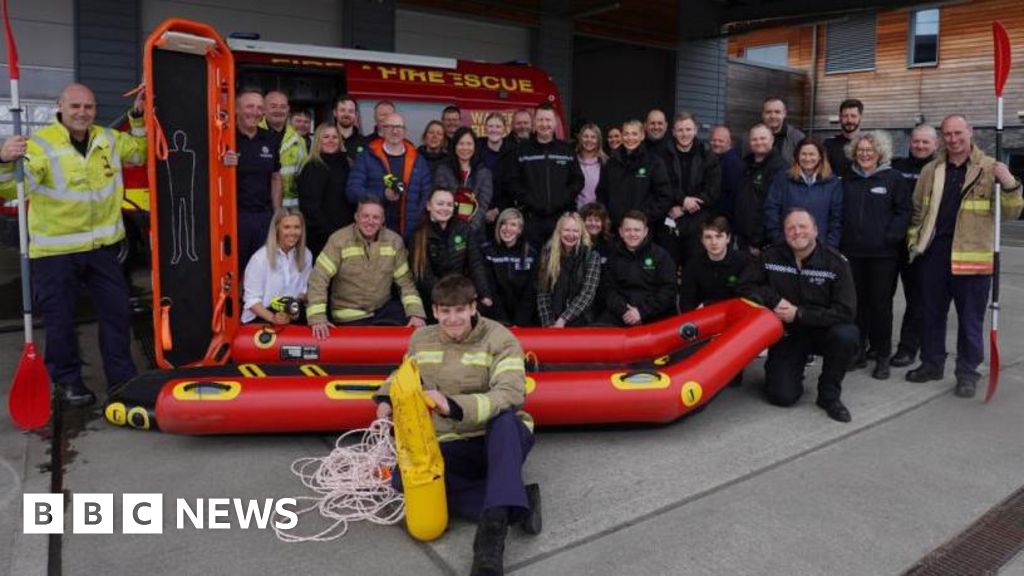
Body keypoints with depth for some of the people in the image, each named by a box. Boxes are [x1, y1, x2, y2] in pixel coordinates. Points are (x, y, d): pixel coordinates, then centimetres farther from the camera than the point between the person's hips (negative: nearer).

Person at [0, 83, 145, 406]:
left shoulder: (108, 139, 4)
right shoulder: (40, 143, -14)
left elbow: (139, 154, 22)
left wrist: (138, 118, 9)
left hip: (101, 246, 5)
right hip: (55, 250, -5)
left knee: (116, 311, 10)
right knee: (60, 319, 4)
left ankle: (122, 377, 24)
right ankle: (67, 381, 23)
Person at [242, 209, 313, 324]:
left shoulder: (306, 255, 0)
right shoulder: (260, 258, -12)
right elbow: (251, 299, -12)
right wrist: (272, 318, -27)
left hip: (291, 318, 3)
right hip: (259, 320, -3)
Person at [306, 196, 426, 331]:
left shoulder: (394, 241, -2)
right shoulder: (339, 240, -11)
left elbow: (405, 281, 2)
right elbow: (318, 279, -14)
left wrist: (416, 313, -12)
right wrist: (318, 318, -24)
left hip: (384, 308, 3)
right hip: (350, 316, -2)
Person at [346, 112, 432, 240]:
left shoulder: (418, 161, 13)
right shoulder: (366, 158, 5)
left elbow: (427, 194, 12)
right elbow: (352, 190, -2)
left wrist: (419, 219, -4)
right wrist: (382, 195, -16)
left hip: (409, 232, 2)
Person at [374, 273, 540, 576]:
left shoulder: (499, 339, -11)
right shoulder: (421, 338, 4)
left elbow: (510, 395, -27)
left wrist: (453, 406, -39)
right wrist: (386, 398, 4)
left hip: (501, 443, -3)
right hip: (451, 447, 4)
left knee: (504, 417, -38)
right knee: (404, 476, -25)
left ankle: (493, 529, -43)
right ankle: (515, 504, -26)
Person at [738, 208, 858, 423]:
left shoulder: (835, 262, -13)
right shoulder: (771, 256, -6)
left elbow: (846, 312, -19)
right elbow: (745, 286, -1)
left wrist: (799, 314, -22)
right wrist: (775, 300, -17)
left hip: (821, 331, 0)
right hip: (786, 334, 0)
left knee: (847, 335, -35)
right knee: (783, 396, -16)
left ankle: (829, 396, -11)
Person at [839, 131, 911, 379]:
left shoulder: (894, 179, 1)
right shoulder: (848, 181, 13)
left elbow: (903, 211, -3)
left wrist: (891, 237, -14)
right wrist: (839, 241, 3)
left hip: (883, 254, -4)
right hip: (852, 252, 4)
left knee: (880, 304, 0)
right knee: (856, 303, 7)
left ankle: (882, 357, 11)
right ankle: (858, 352, 18)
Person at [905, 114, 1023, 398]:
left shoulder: (989, 170, -3)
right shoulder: (931, 170, 8)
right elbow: (918, 209, 17)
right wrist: (913, 240, 10)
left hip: (972, 255, -3)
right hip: (934, 253, 4)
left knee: (970, 318, 6)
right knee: (932, 313, 14)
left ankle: (967, 373, 18)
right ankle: (932, 363, 28)